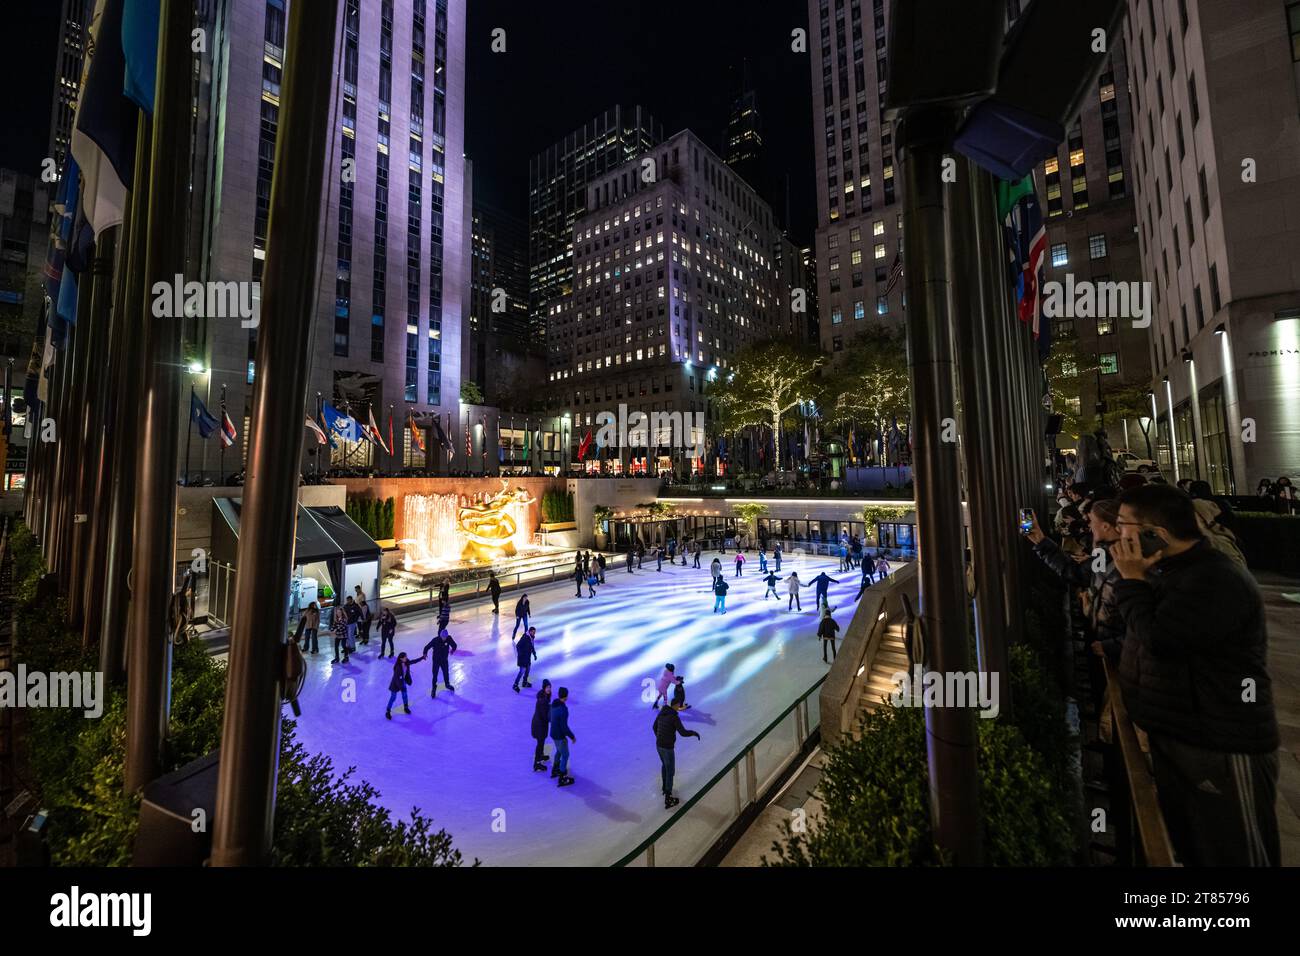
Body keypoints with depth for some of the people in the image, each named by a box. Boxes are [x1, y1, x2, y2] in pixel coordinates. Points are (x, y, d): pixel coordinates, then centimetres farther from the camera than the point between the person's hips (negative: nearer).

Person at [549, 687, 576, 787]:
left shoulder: (553, 704, -6)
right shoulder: (563, 709, -32)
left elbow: (550, 718, 9)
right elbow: (564, 727, -28)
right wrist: (572, 736, -15)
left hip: (553, 733, 8)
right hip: (560, 736, -8)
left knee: (559, 751, 29)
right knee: (565, 755, 9)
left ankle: (555, 770, 45)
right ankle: (562, 779, 19)